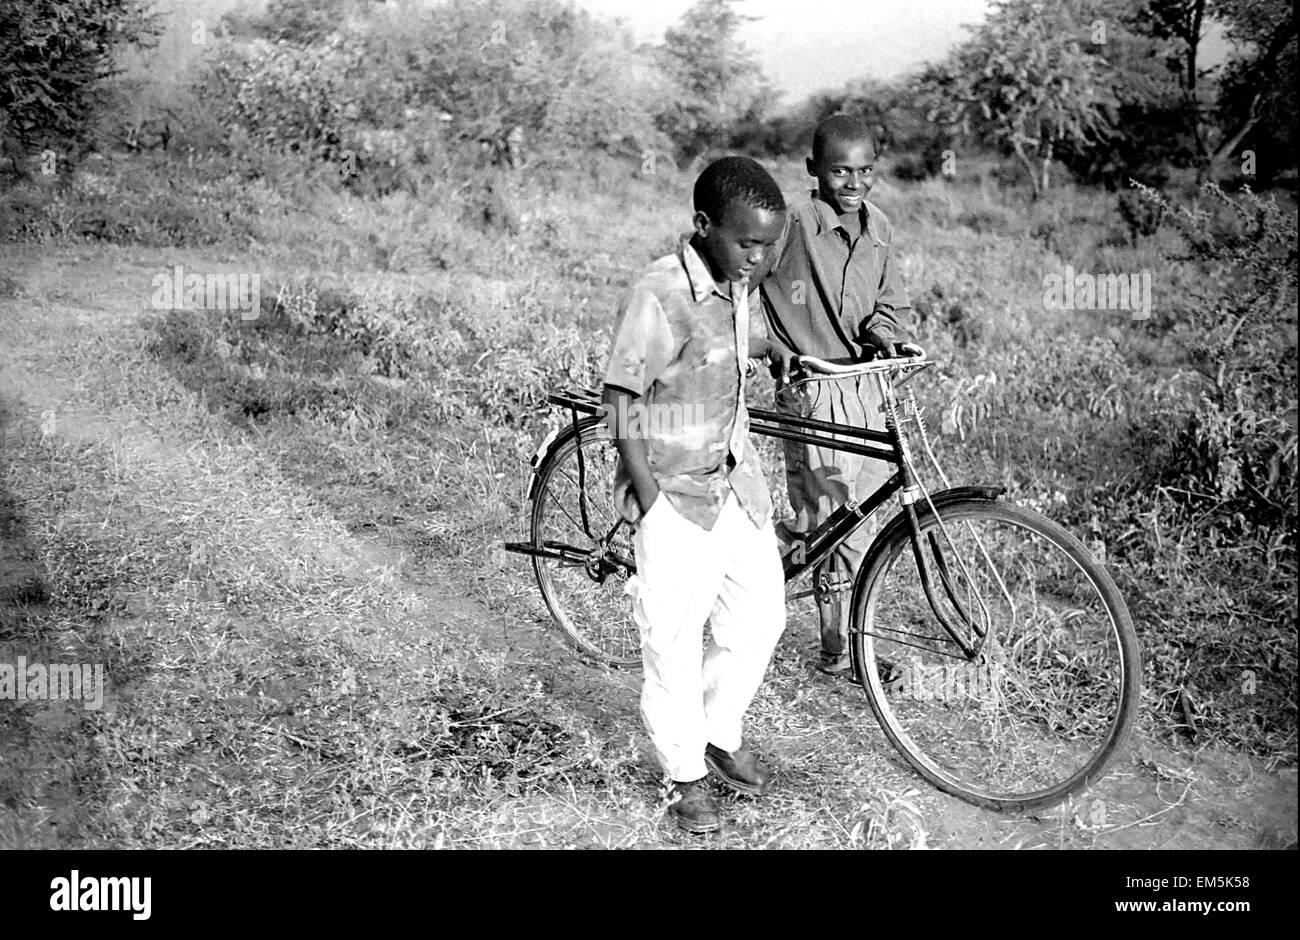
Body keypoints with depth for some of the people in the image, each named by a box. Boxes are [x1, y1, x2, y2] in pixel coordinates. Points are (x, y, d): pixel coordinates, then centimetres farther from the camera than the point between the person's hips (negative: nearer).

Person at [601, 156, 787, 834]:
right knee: (673, 644, 3)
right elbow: (621, 406, -19)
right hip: (674, 496, -8)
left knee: (760, 619, 15)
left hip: (737, 485, 8)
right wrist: (652, 504, -19)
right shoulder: (657, 297, -21)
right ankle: (687, 775, 22)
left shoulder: (737, 284, 3)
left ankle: (722, 734, 37)